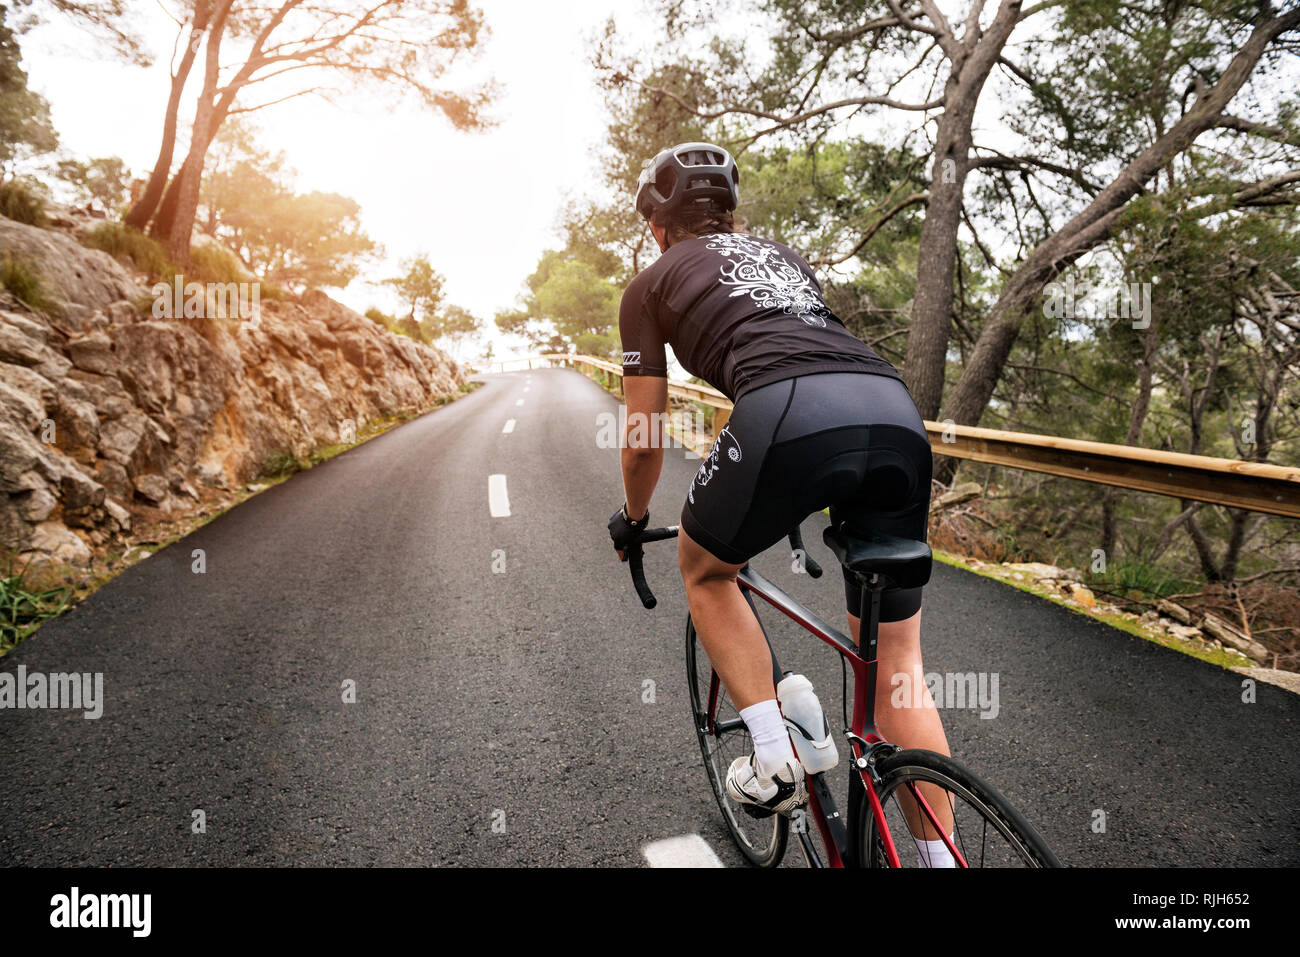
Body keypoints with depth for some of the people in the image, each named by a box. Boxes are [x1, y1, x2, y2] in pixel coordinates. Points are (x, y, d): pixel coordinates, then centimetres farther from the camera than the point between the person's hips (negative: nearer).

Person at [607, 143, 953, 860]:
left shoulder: (652, 283, 23)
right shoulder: (780, 254, 37)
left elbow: (643, 438, 23)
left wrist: (633, 520, 43)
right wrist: (814, 497, 59)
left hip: (788, 414, -5)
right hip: (898, 414, 6)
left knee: (704, 569, 24)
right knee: (896, 663, 16)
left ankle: (775, 759, 19)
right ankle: (941, 855, 23)